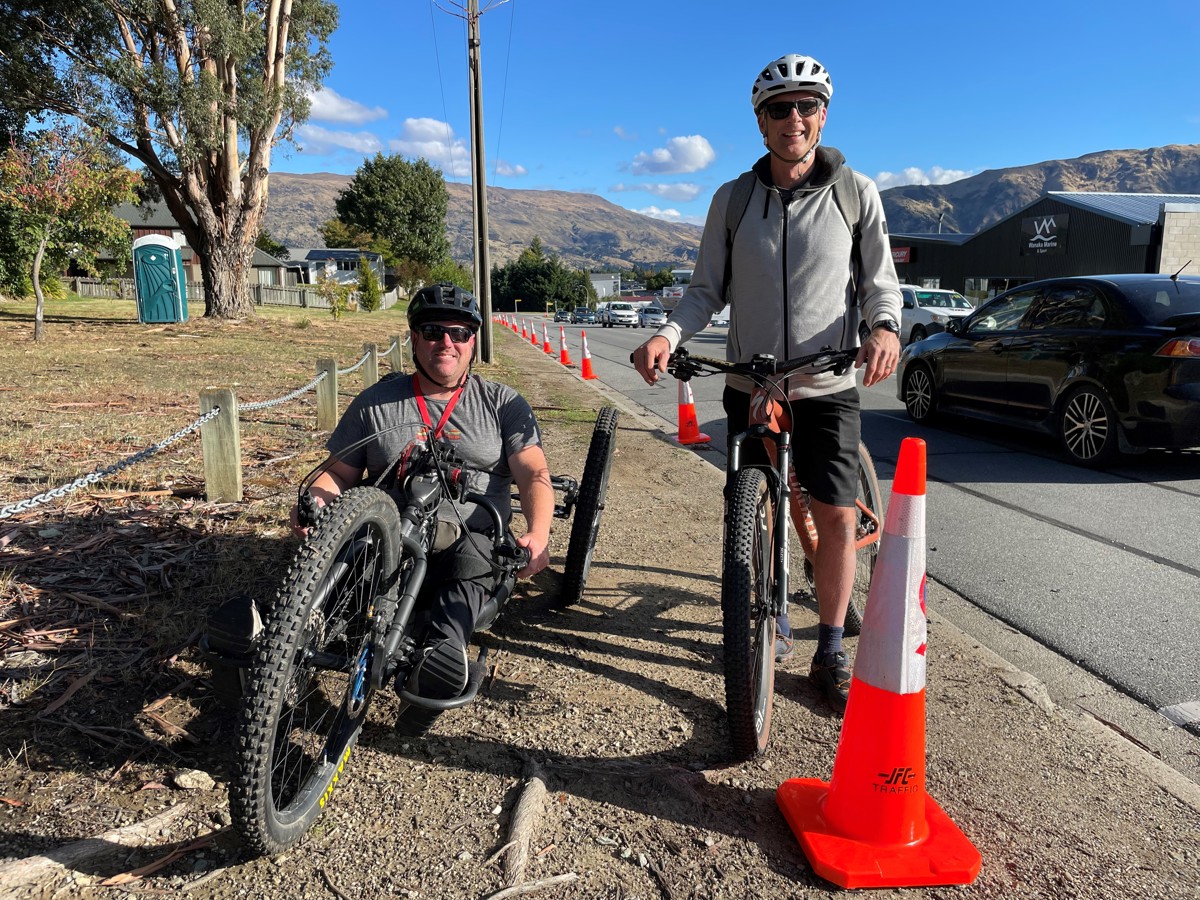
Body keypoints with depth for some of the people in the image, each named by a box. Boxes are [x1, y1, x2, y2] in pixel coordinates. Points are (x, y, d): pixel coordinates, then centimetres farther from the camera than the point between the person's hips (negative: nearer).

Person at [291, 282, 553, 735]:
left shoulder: (502, 403, 11)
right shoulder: (375, 403, 15)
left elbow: (534, 473, -1)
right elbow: (338, 473, 14)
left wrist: (538, 533, -20)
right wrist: (313, 501, -11)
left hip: (471, 540, 0)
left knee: (474, 563, -33)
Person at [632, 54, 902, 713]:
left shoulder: (855, 192, 0)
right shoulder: (733, 199, 3)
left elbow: (879, 280, 2)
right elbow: (707, 290, 4)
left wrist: (884, 327, -20)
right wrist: (668, 336, -15)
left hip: (828, 387, -1)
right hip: (750, 385, 2)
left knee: (835, 514, -4)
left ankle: (830, 653, 13)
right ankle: (773, 623, 33)